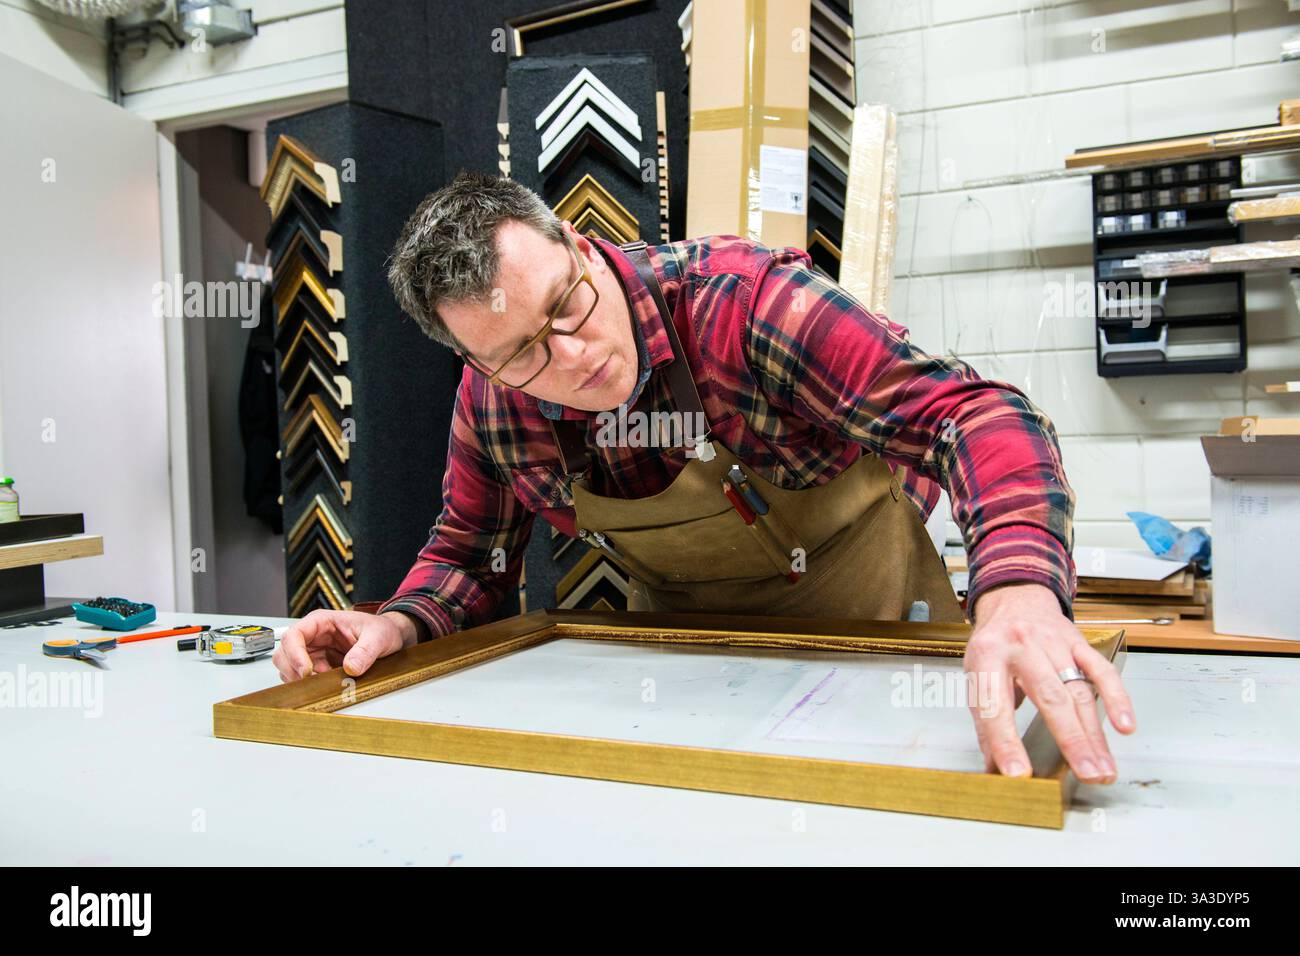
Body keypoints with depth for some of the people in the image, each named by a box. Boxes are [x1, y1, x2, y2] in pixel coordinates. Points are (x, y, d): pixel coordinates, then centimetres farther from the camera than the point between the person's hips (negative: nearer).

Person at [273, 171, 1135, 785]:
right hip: (680, 642, 4)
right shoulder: (490, 404, -17)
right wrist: (398, 625, -25)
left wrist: (1017, 597, -60)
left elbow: (973, 414, -41)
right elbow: (470, 558, -2)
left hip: (863, 611, -3)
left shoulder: (745, 300, -34)